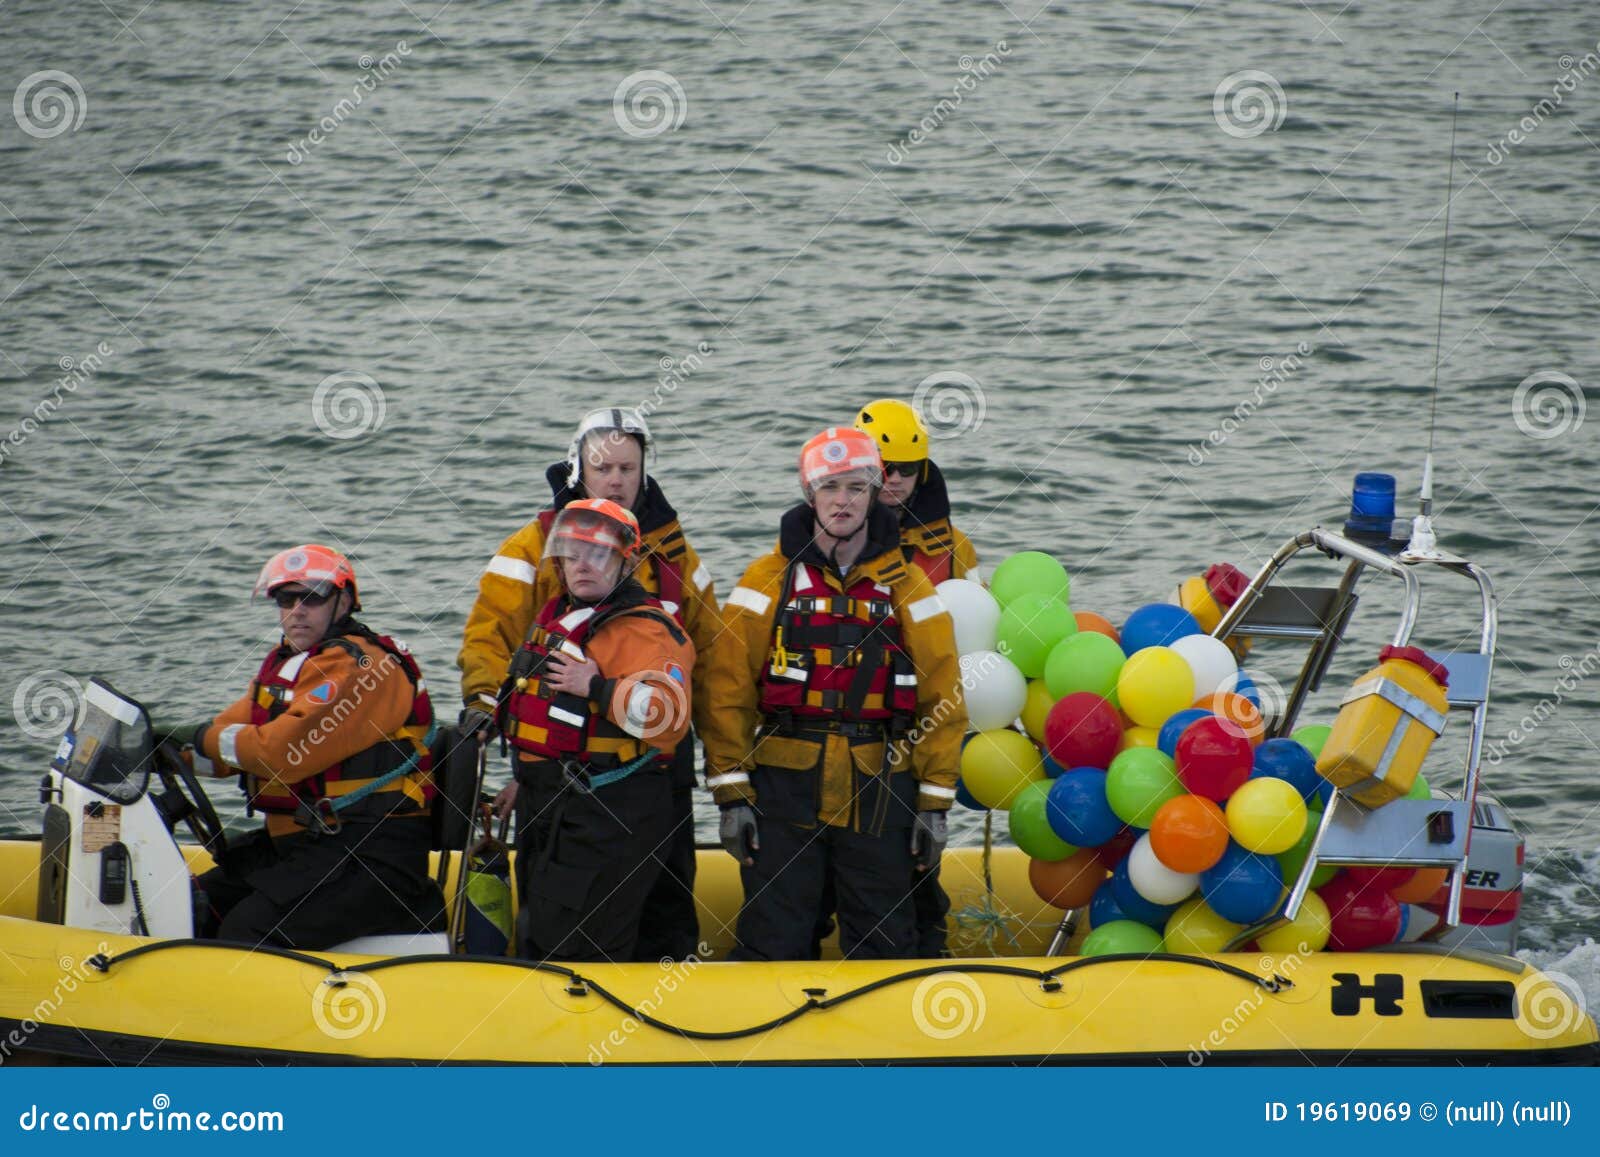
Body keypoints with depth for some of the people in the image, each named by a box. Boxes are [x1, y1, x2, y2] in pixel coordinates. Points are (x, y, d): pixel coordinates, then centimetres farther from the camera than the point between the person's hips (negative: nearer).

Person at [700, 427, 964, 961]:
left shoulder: (908, 586, 7)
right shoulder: (768, 581, 4)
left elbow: (941, 698, 6)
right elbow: (728, 691, 2)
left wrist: (934, 801, 1)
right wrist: (731, 793, -5)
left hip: (878, 791, 1)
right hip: (784, 785, -1)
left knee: (885, 946, 5)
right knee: (772, 943, 1)